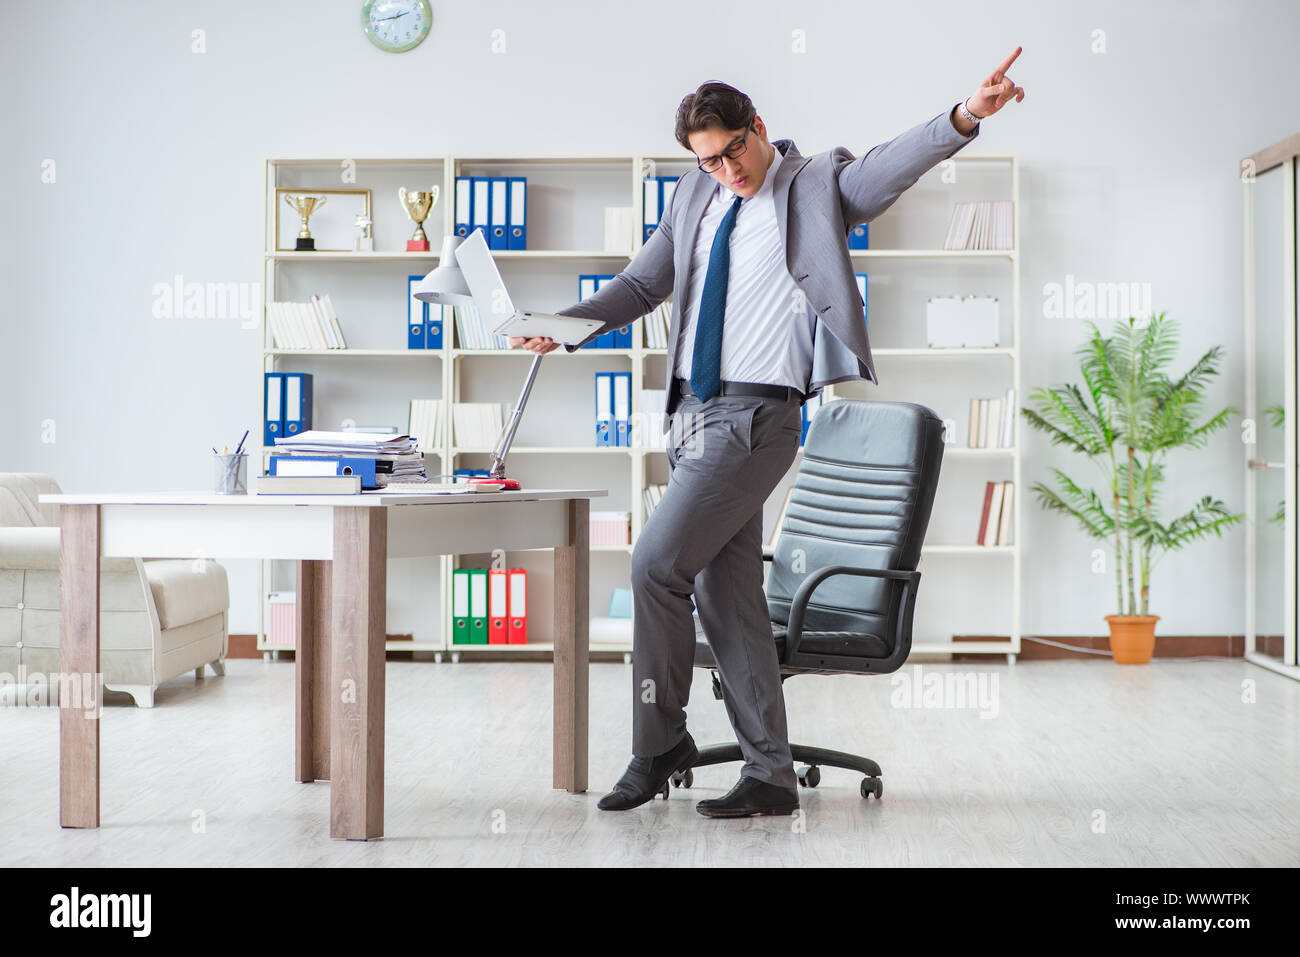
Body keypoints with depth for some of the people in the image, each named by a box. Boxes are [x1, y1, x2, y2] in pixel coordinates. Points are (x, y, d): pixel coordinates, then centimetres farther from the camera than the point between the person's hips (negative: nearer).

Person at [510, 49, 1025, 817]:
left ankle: (660, 744, 7)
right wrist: (564, 326, 4)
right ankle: (771, 776, 16)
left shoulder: (816, 185, -2)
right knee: (726, 596, 8)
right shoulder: (697, 195, 15)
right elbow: (643, 284, 18)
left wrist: (963, 118, -38)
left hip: (756, 416, -7)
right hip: (694, 411, 7)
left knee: (656, 565, -13)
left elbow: (888, 168, -19)